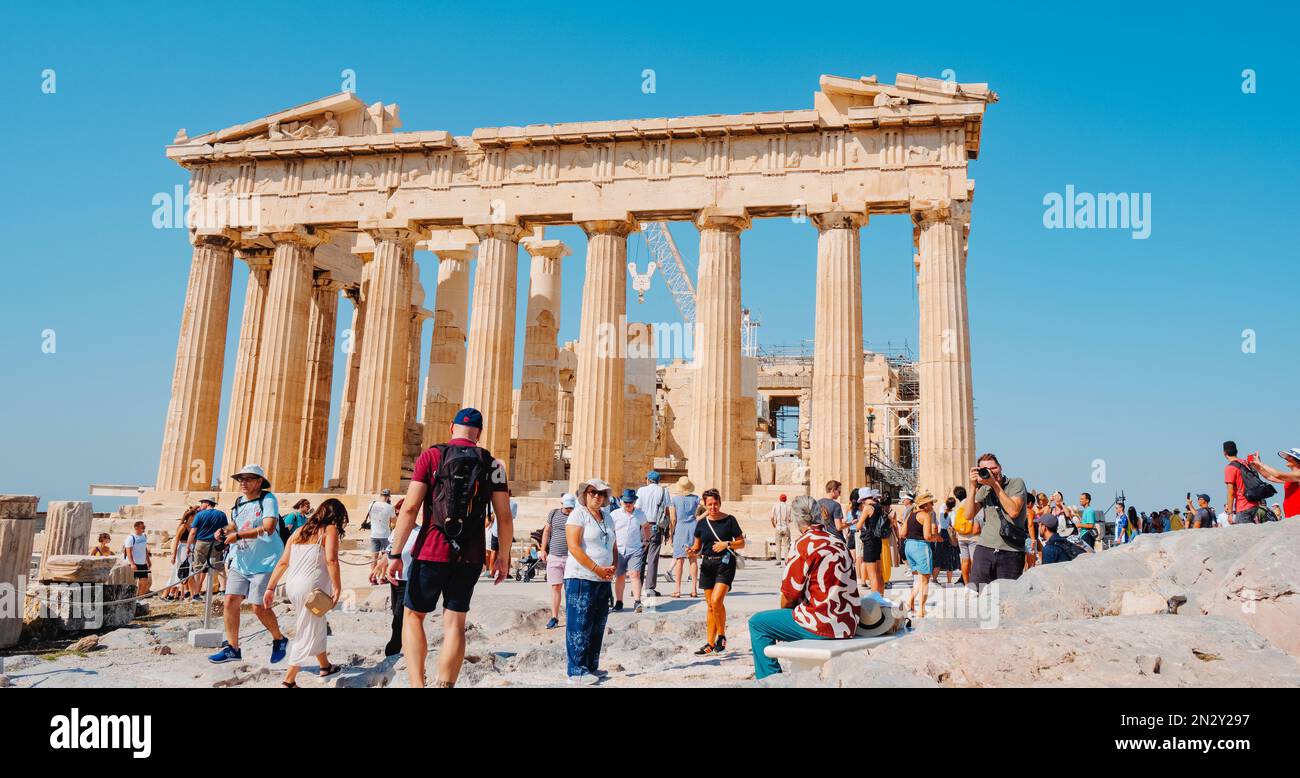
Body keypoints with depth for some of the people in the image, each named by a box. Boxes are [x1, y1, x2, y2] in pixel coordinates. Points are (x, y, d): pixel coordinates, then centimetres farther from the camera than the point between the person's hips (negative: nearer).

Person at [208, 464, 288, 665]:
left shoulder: (268, 500, -11)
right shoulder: (239, 502, 11)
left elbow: (268, 528, -23)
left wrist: (238, 535, -22)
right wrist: (225, 531, 4)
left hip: (264, 563, -7)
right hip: (240, 562, 7)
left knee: (259, 607, -8)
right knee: (230, 601, -1)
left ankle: (279, 640, 16)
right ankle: (232, 648, 12)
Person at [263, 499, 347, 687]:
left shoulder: (299, 531, 18)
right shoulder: (330, 530, -2)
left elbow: (283, 562, 14)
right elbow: (331, 560, -16)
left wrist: (270, 588, 15)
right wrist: (337, 588, -15)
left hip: (292, 586, 8)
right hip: (311, 587, -8)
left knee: (318, 627, 23)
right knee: (308, 635, 2)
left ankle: (325, 666, 38)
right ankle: (288, 681, 0)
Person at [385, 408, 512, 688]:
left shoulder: (431, 456, -3)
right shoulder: (492, 464, 3)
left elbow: (410, 508, -10)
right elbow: (505, 517, 2)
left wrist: (395, 554, -6)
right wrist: (504, 555, 14)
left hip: (431, 552, -2)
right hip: (470, 557, 2)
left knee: (413, 616, 14)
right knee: (455, 623, 10)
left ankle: (417, 684, 1)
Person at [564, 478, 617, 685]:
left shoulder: (607, 518, 16)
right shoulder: (578, 514, -6)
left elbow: (614, 547, 22)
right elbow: (574, 547, -15)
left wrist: (613, 567, 1)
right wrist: (598, 569, -16)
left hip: (603, 581, 8)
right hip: (581, 578, -7)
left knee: (597, 627, 11)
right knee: (580, 627, -4)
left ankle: (591, 667, 20)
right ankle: (577, 672, 0)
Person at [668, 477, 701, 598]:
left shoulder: (674, 499, -4)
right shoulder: (696, 498, 2)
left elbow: (673, 519, -4)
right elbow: (698, 515, 2)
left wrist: (671, 534, 1)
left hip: (680, 528, -2)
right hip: (693, 528, 2)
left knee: (679, 559, 2)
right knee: (693, 559, 8)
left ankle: (677, 589, 1)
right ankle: (694, 589, 8)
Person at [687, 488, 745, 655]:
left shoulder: (729, 520, -3)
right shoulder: (701, 523, 7)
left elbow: (742, 543, 1)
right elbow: (697, 546, 15)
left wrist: (727, 544, -15)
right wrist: (693, 551, -7)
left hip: (725, 563, -4)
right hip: (707, 564, 4)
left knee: (716, 600, -19)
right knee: (710, 605, 9)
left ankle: (722, 636, 3)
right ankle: (710, 644, 17)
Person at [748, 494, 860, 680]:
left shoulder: (805, 543, -13)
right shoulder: (838, 541, 11)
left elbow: (789, 594, -10)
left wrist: (785, 609, 12)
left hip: (822, 625, -8)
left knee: (757, 622, 4)